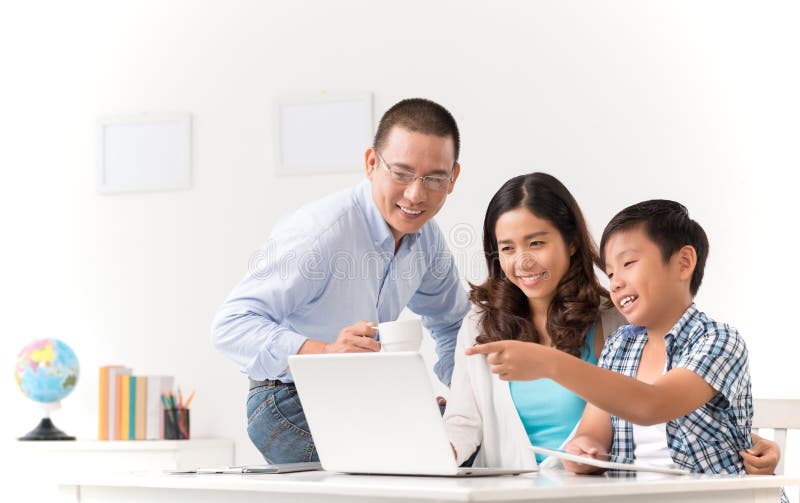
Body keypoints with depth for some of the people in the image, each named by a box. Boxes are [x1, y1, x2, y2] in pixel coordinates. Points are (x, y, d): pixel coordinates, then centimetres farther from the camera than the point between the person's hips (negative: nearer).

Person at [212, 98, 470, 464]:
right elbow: (231, 325, -31)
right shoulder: (319, 232, -25)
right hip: (291, 407, -7)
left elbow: (455, 325, 20)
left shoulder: (426, 237, 0)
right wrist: (324, 352, -46)